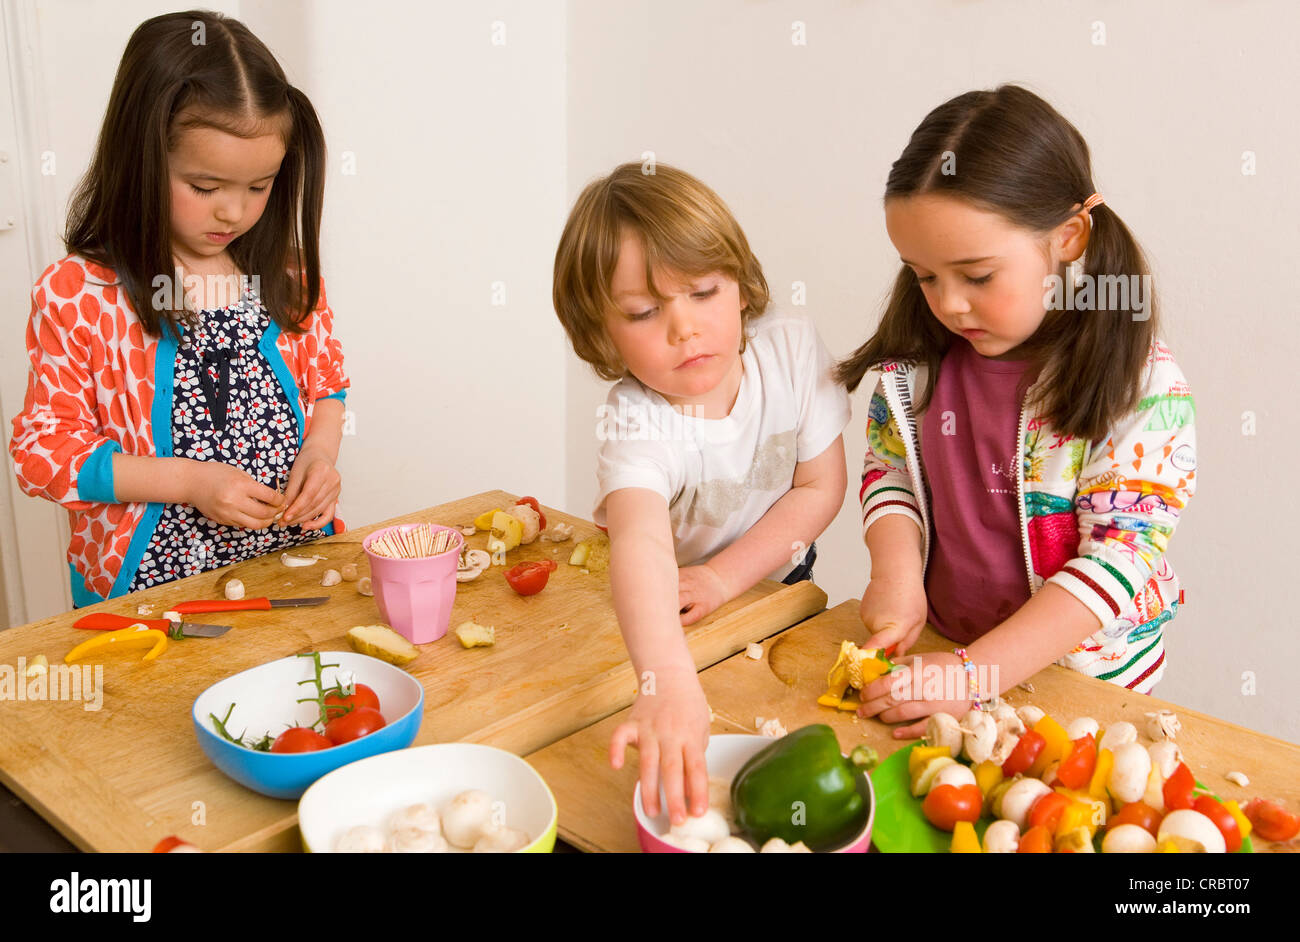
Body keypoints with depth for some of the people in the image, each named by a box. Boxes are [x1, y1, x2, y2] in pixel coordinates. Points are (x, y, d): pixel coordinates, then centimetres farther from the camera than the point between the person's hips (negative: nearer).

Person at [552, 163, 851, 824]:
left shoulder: (792, 348, -19)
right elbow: (641, 539, -53)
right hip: (663, 614, -3)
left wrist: (724, 577, -23)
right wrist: (667, 683, -70)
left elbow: (822, 487, -12)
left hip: (778, 583, 3)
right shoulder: (635, 422, -33)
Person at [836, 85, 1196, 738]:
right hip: (938, 650, 4)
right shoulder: (917, 359, -2)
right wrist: (896, 572, -11)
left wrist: (975, 675, -25)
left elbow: (1118, 559, -18)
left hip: (1081, 678, -3)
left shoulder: (1143, 388, -16)